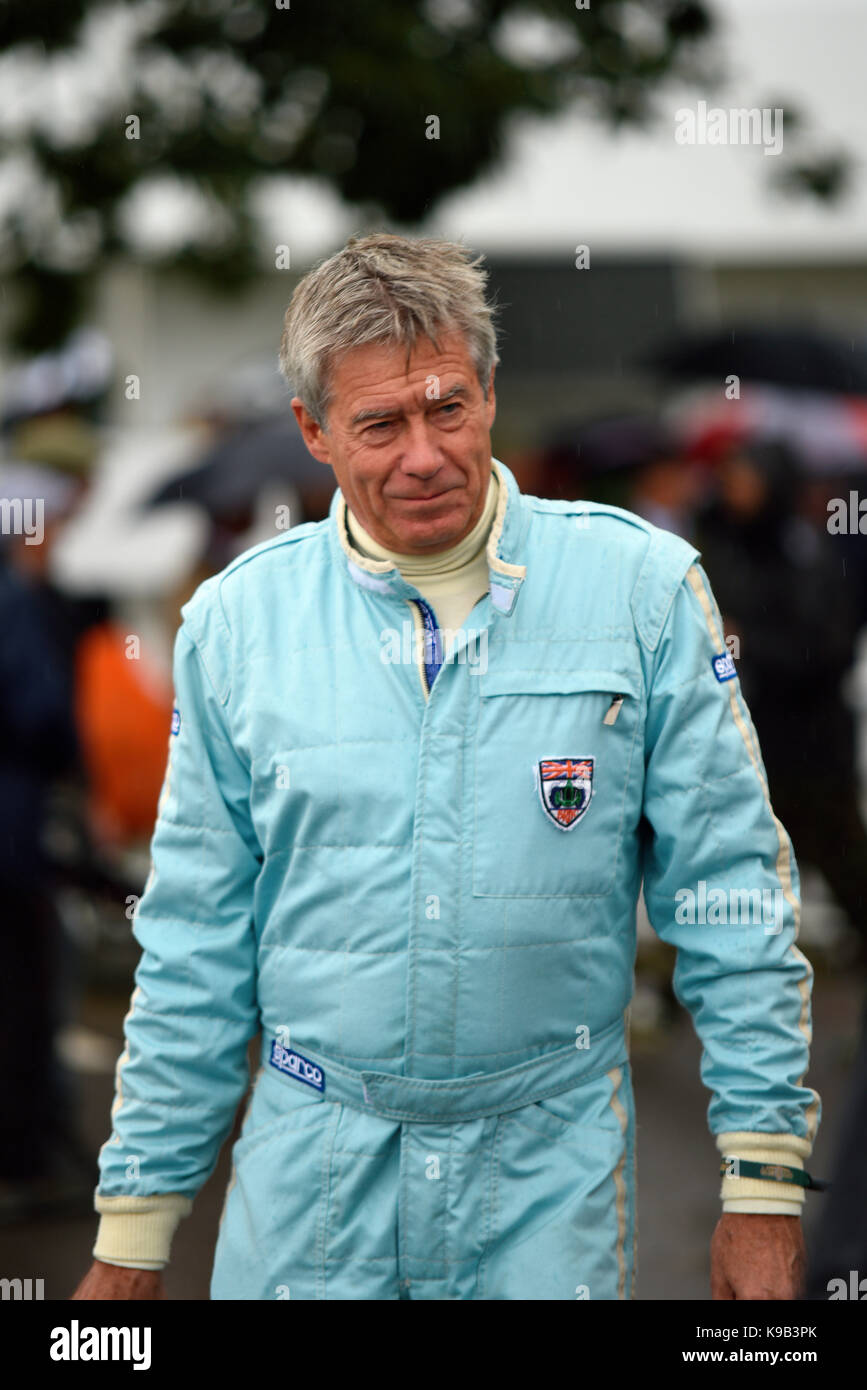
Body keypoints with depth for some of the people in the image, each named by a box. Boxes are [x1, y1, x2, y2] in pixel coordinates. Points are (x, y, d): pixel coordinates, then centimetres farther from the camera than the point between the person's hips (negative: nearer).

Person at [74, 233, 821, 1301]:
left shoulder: (640, 588, -5)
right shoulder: (238, 620, 0)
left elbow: (734, 899, -2)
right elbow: (195, 946, 5)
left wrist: (764, 1188, -5)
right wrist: (133, 1232, 5)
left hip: (552, 1170, -1)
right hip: (309, 1170, 1)